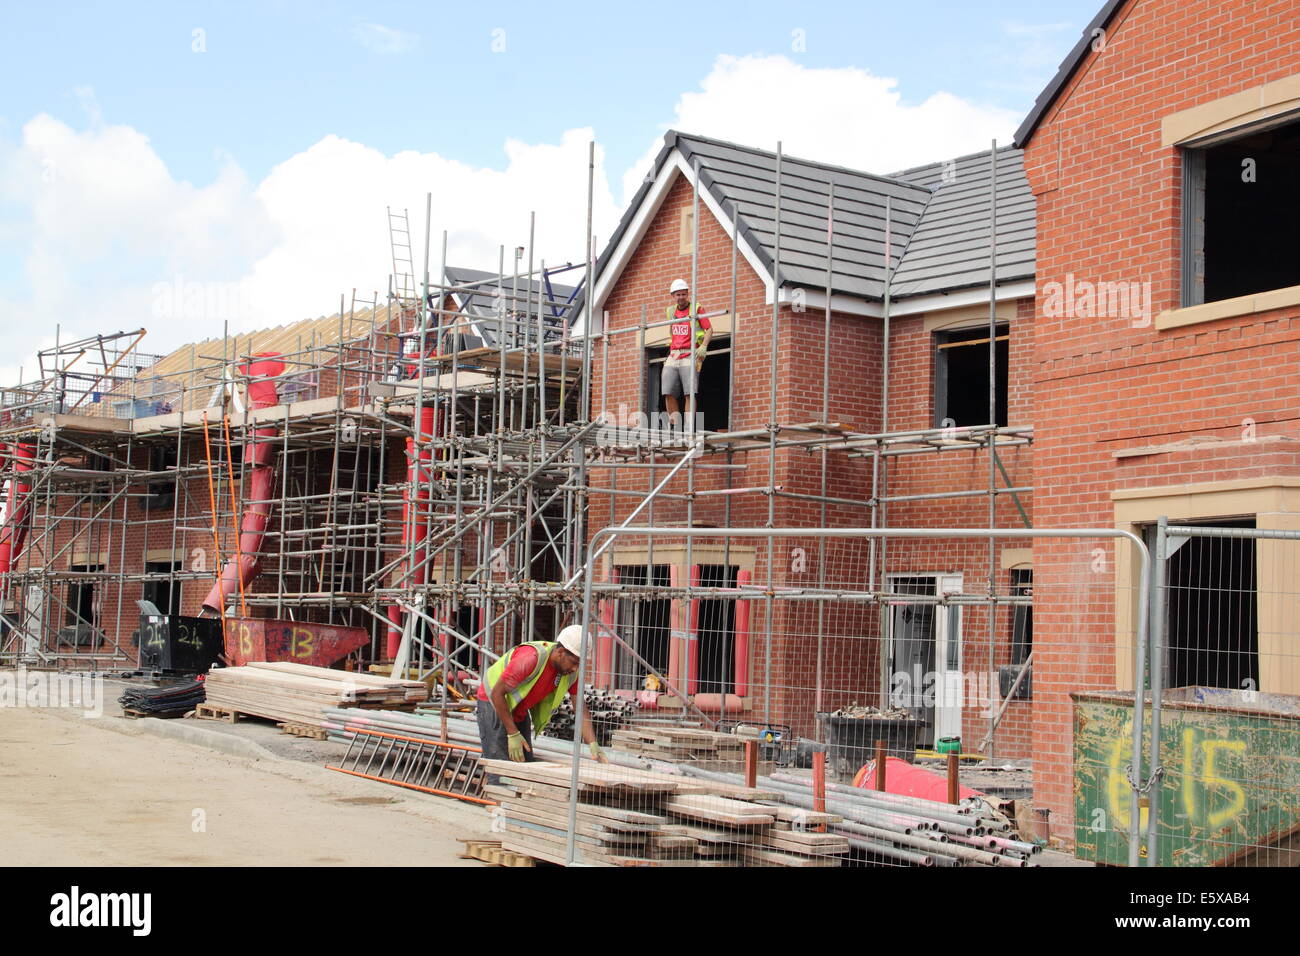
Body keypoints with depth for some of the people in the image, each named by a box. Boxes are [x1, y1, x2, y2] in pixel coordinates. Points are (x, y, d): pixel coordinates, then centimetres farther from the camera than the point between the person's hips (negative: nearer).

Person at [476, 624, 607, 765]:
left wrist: (593, 744, -23)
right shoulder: (531, 658, -34)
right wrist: (513, 734, -28)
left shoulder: (572, 671, -12)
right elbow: (497, 693, -27)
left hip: (519, 711, 7)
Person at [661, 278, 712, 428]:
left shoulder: (696, 309, 1)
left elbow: (709, 329, -2)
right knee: (668, 393, -5)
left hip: (690, 356, -5)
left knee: (690, 393, -13)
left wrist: (704, 346, -18)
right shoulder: (670, 311, 16)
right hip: (673, 357, 5)